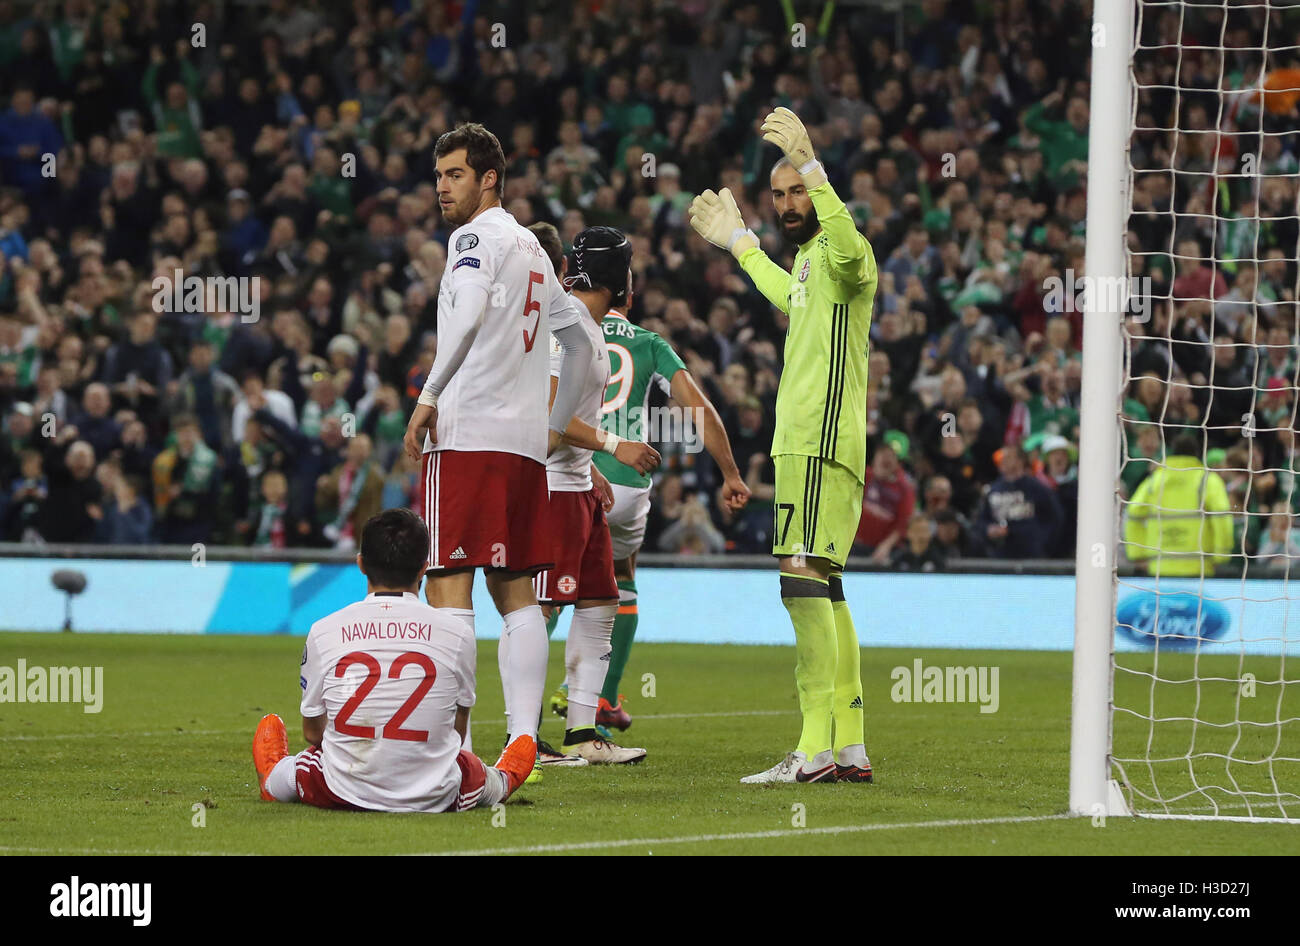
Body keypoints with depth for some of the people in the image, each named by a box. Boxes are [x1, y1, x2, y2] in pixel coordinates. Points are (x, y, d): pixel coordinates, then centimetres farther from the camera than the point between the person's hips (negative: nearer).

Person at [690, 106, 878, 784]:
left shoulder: (838, 253, -8)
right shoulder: (809, 257, 22)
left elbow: (850, 251, -36)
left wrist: (811, 167, -42)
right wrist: (741, 243, 56)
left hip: (820, 445, -11)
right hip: (802, 444, 11)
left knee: (802, 578, -18)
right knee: (824, 589, 11)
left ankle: (817, 746, -25)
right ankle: (850, 748, 13)